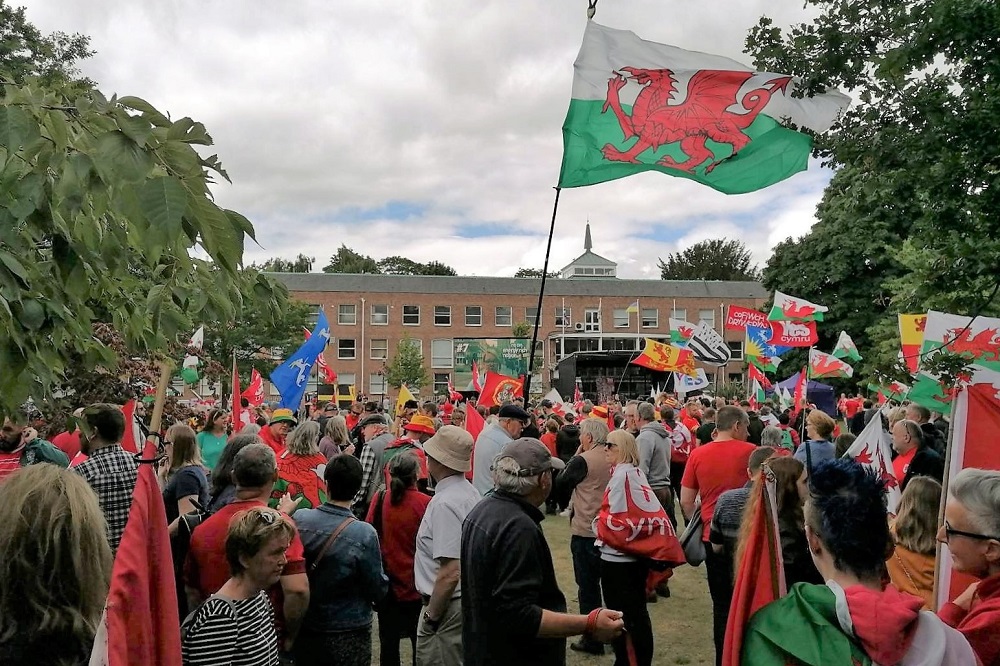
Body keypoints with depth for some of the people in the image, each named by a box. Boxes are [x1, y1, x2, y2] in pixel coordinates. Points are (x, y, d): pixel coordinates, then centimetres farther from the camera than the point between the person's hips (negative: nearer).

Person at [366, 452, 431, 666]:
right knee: (420, 641, 13)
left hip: (388, 582, 2)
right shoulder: (425, 504, -17)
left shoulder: (380, 499, -10)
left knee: (389, 640, 13)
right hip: (417, 584, -2)